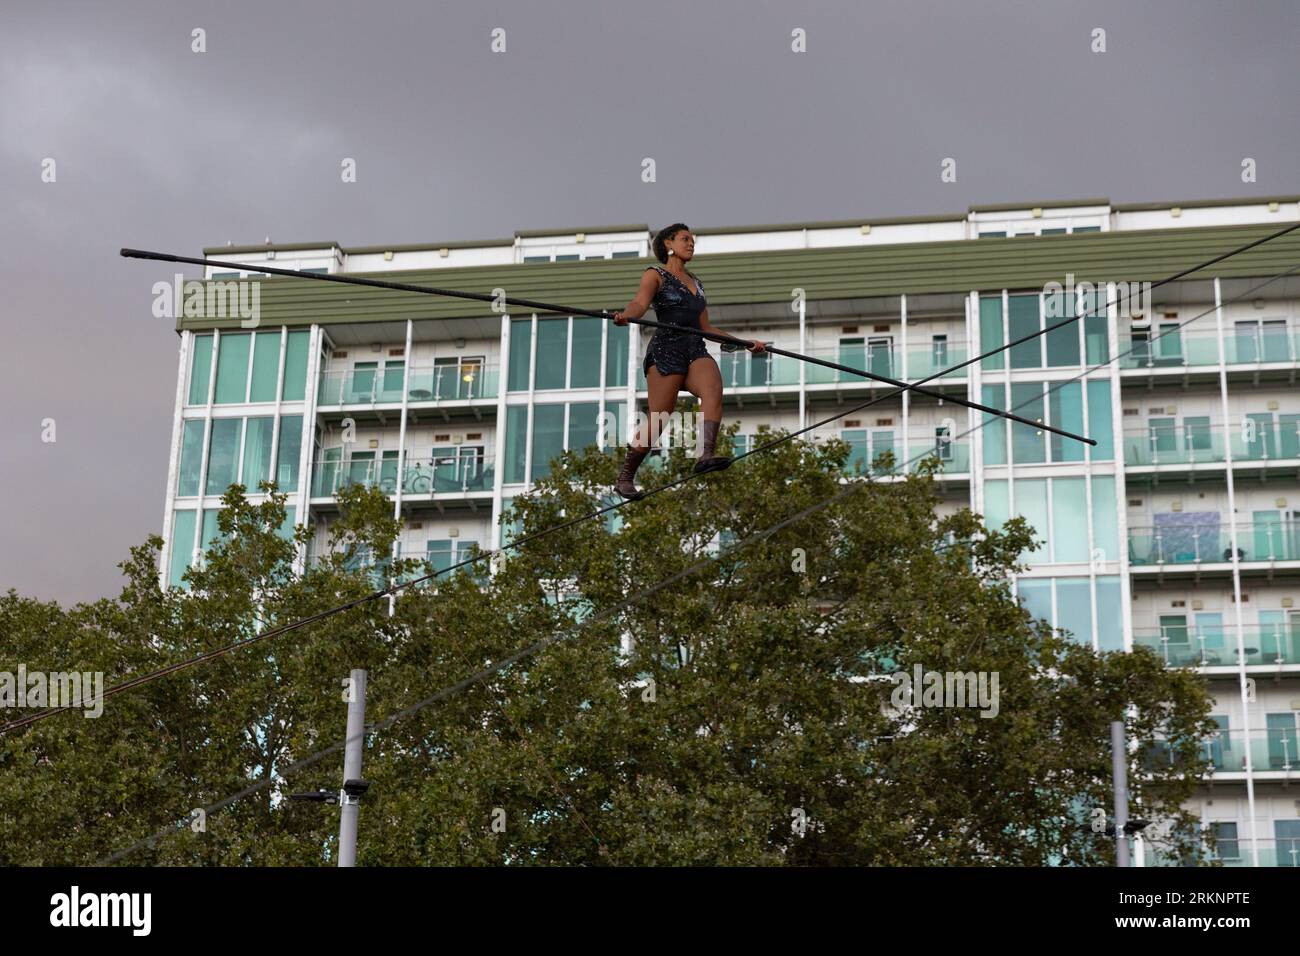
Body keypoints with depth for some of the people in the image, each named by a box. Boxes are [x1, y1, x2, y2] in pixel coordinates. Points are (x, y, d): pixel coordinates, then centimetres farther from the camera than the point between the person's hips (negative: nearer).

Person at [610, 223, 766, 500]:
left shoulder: (696, 283, 28)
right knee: (658, 422, -10)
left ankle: (706, 456, -45)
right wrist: (626, 315, -35)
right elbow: (640, 302, -12)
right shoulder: (655, 275, 9)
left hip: (696, 351, 5)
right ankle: (625, 478, 7)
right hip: (666, 350, -5)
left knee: (713, 390, -29)